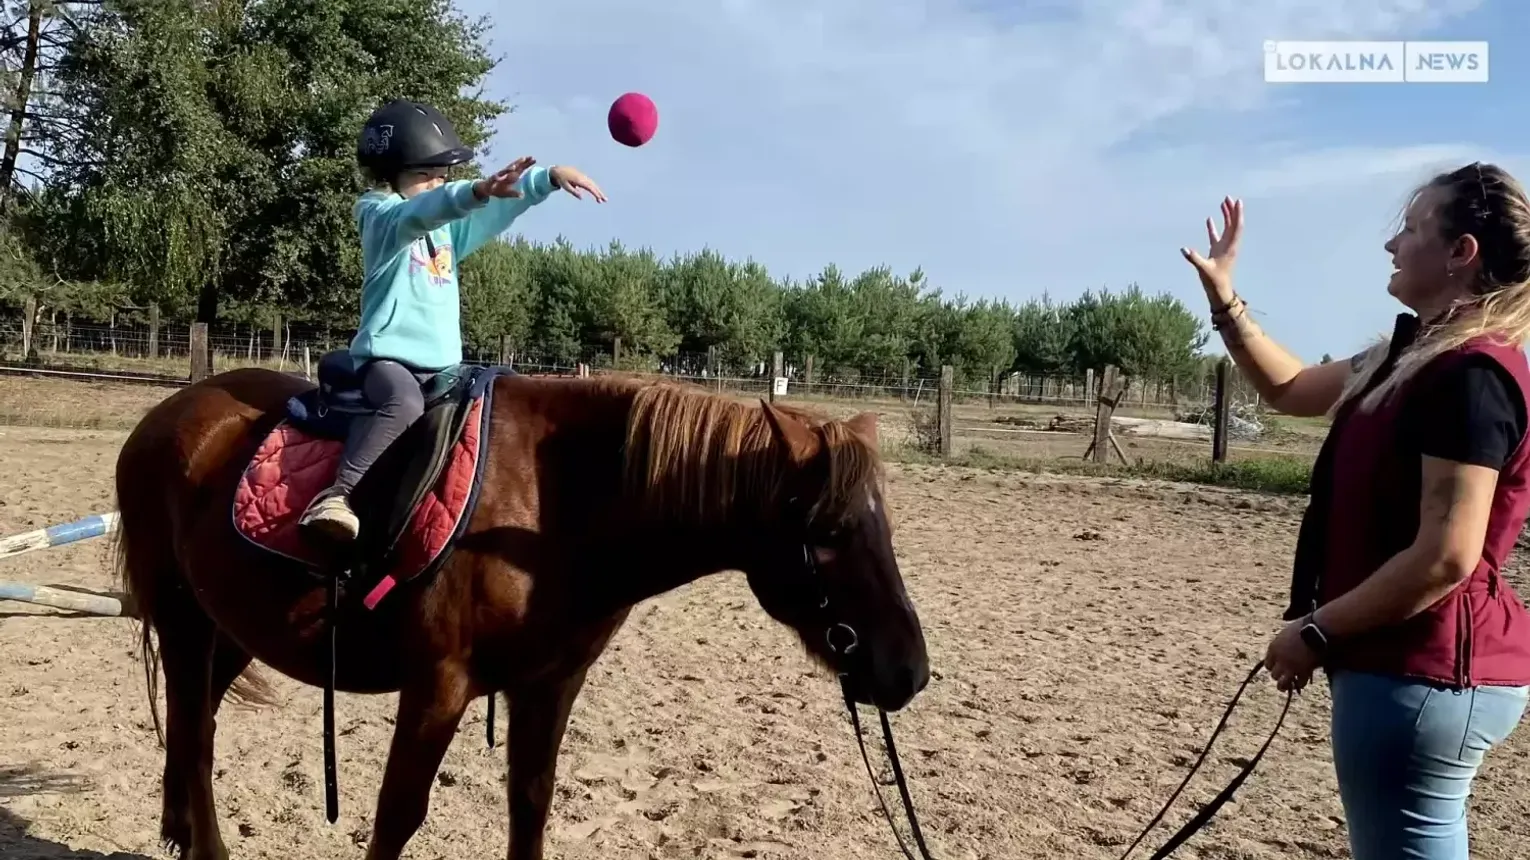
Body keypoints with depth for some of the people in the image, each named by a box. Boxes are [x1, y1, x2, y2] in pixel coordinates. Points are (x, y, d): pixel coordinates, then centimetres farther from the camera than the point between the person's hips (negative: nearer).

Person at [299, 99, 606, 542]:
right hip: (387, 354, -8)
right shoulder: (380, 216, -7)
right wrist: (478, 191, -49)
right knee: (405, 405, -36)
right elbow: (419, 213, -30)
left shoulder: (449, 224, 16)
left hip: (441, 363, 8)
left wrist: (550, 176, -6)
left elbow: (502, 207, 11)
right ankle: (335, 497, -39)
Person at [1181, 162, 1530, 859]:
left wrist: (1316, 632, -17)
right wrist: (1223, 298, 10)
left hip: (1421, 674, -10)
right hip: (1413, 666, 10)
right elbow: (1291, 389, 20)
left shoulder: (1474, 374, -21)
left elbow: (1445, 558, -26)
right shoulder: (1417, 354, 9)